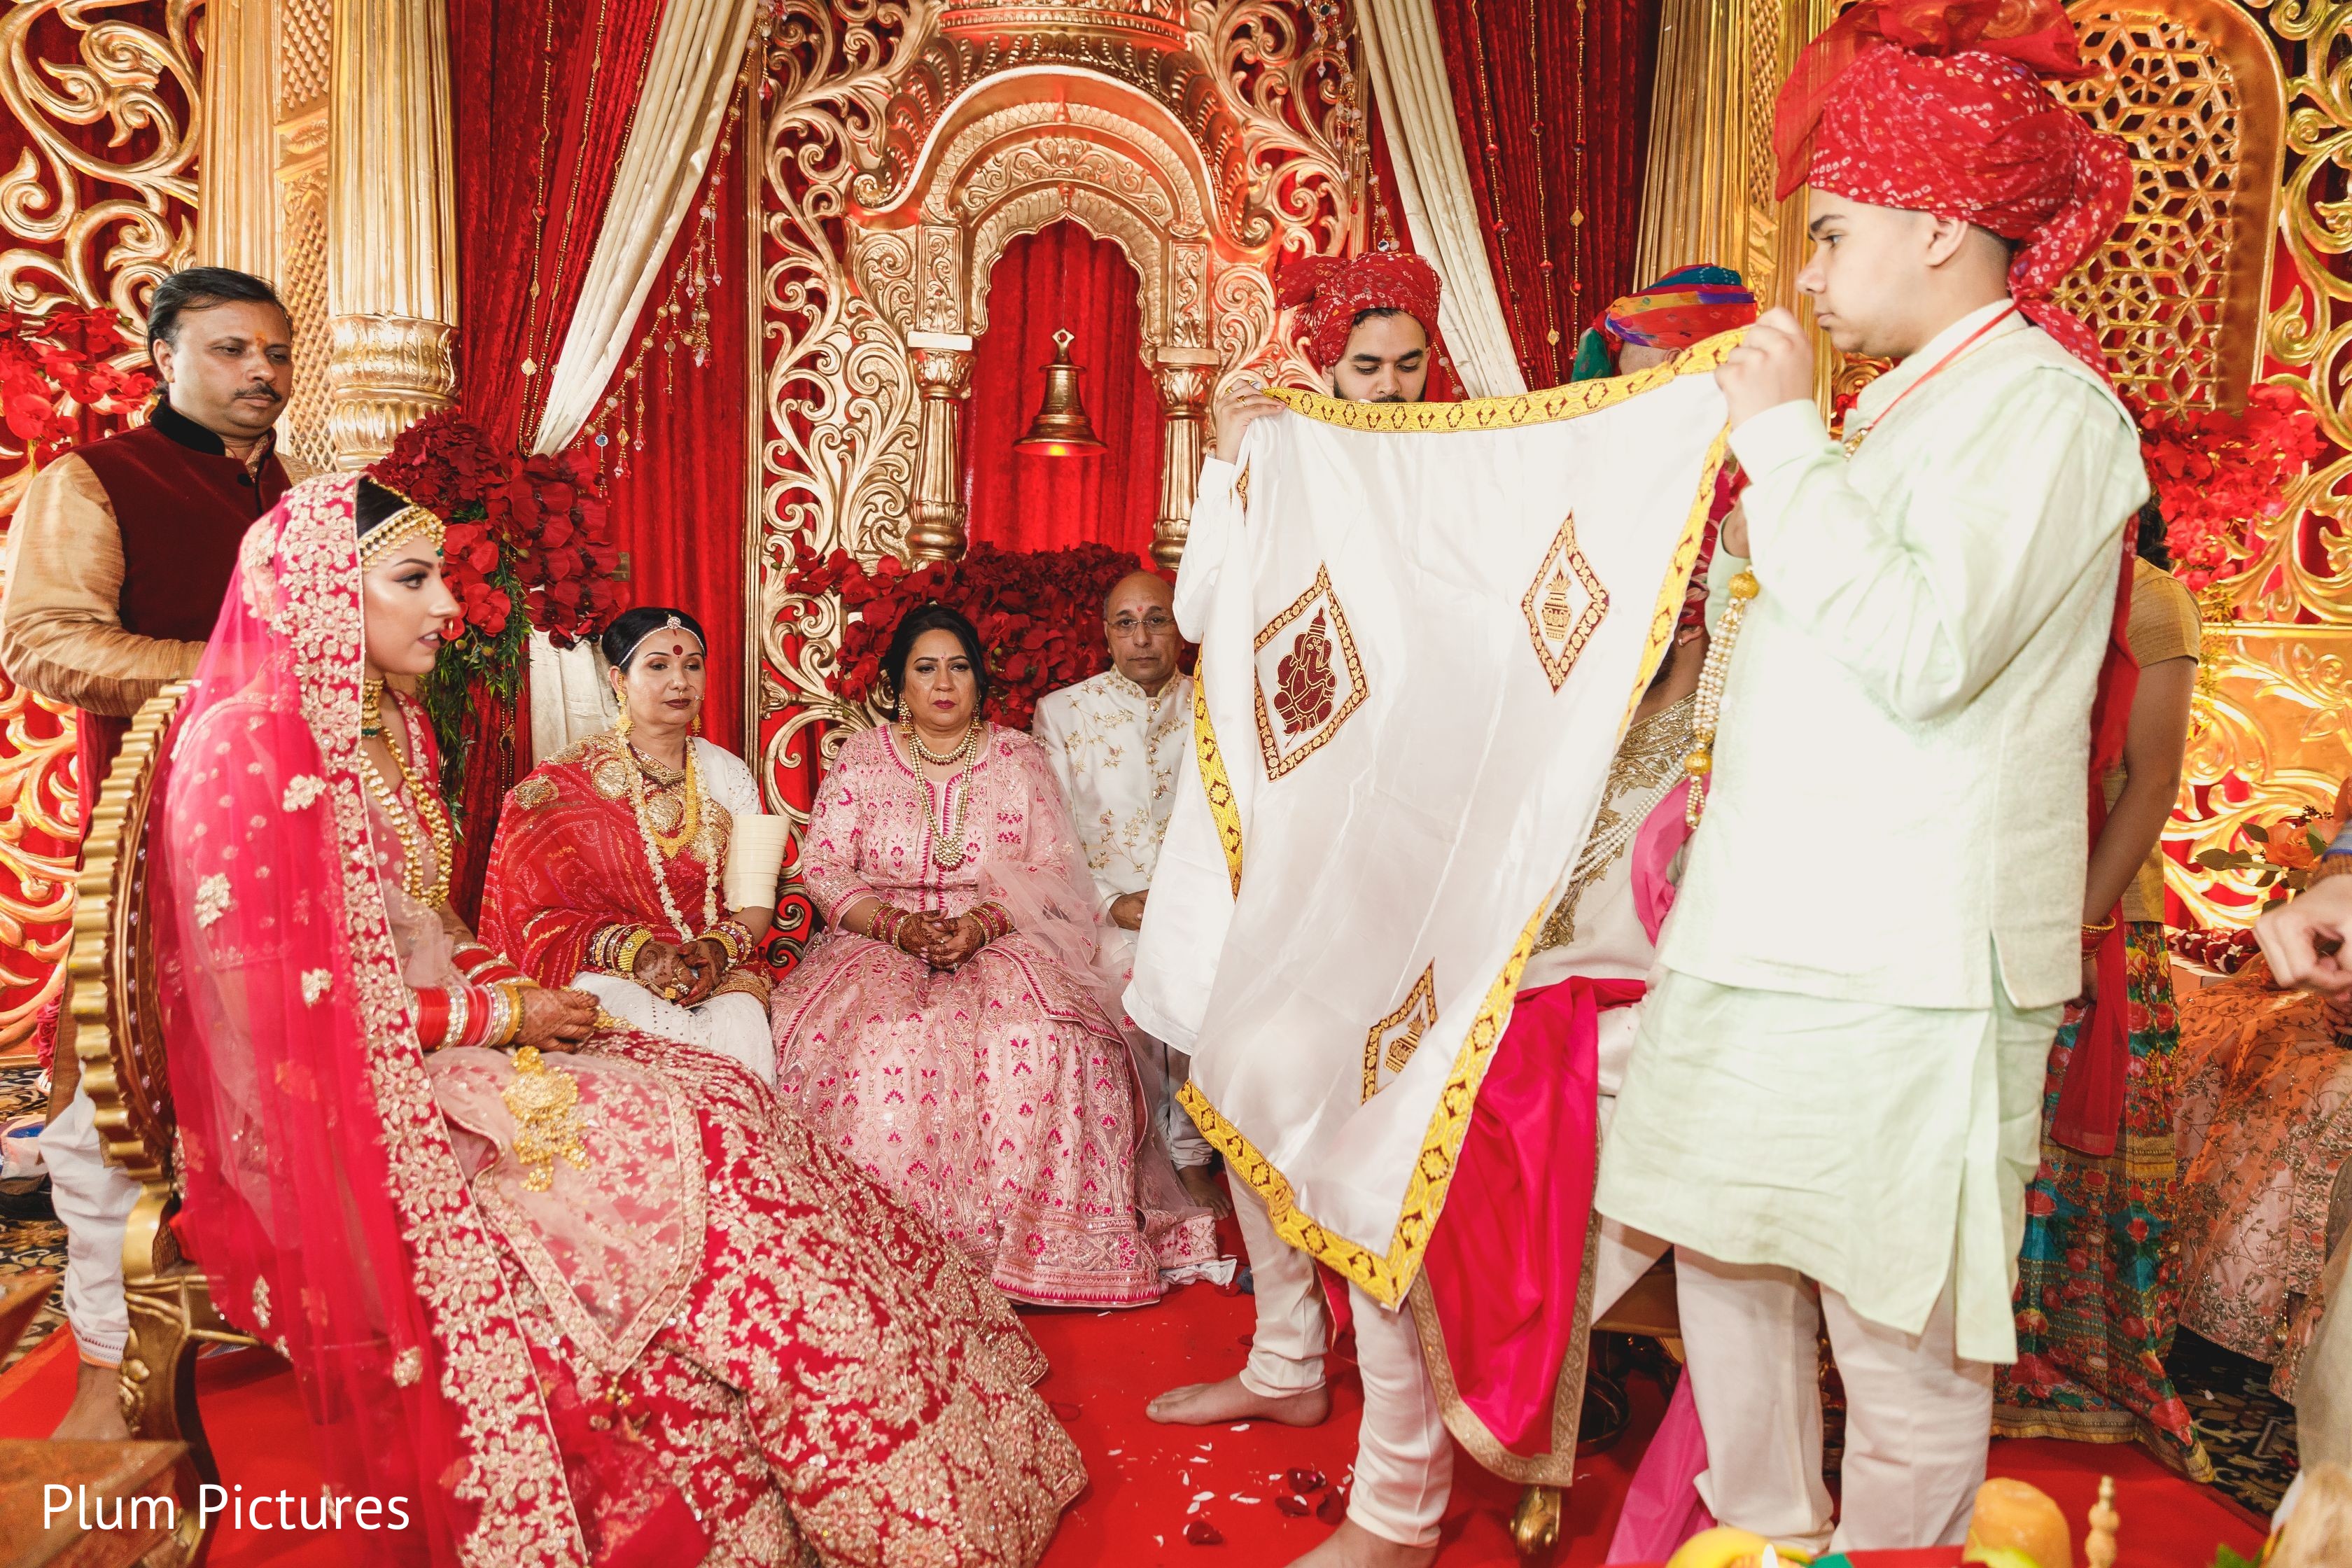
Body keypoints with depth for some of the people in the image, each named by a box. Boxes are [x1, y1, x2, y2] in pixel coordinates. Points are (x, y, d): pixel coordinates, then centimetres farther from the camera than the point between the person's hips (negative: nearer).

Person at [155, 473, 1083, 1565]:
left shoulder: (394, 729, 11)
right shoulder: (245, 748, -17)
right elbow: (270, 1003, -20)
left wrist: (517, 992, -2)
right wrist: (501, 1013, -14)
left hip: (440, 1050, 8)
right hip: (339, 1106, -8)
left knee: (715, 1103, -8)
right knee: (676, 1153, -18)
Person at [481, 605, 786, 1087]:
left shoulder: (729, 775, 11)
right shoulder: (568, 780, 1)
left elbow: (754, 902, 6)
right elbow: (536, 911, -3)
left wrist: (717, 947, -16)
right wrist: (633, 950, -18)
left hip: (715, 970, 2)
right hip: (596, 968, -2)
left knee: (742, 1023, -32)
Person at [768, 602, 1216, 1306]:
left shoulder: (1019, 758, 11)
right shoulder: (862, 758, 11)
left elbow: (1053, 869, 2)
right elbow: (822, 866, 3)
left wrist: (981, 923, -16)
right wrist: (896, 925, -15)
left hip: (1003, 940, 0)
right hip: (882, 941, 1)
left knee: (1034, 1038, -32)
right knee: (878, 1037, -33)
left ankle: (1037, 1239, -22)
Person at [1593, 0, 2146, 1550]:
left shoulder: (2044, 404, -8)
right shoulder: (1906, 406, 20)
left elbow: (1920, 648, -23)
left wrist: (1783, 434, -15)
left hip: (1905, 967, -9)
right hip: (1769, 933, 9)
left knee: (1900, 1338, 1)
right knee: (1728, 1266, 16)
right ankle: (1762, 1542, 32)